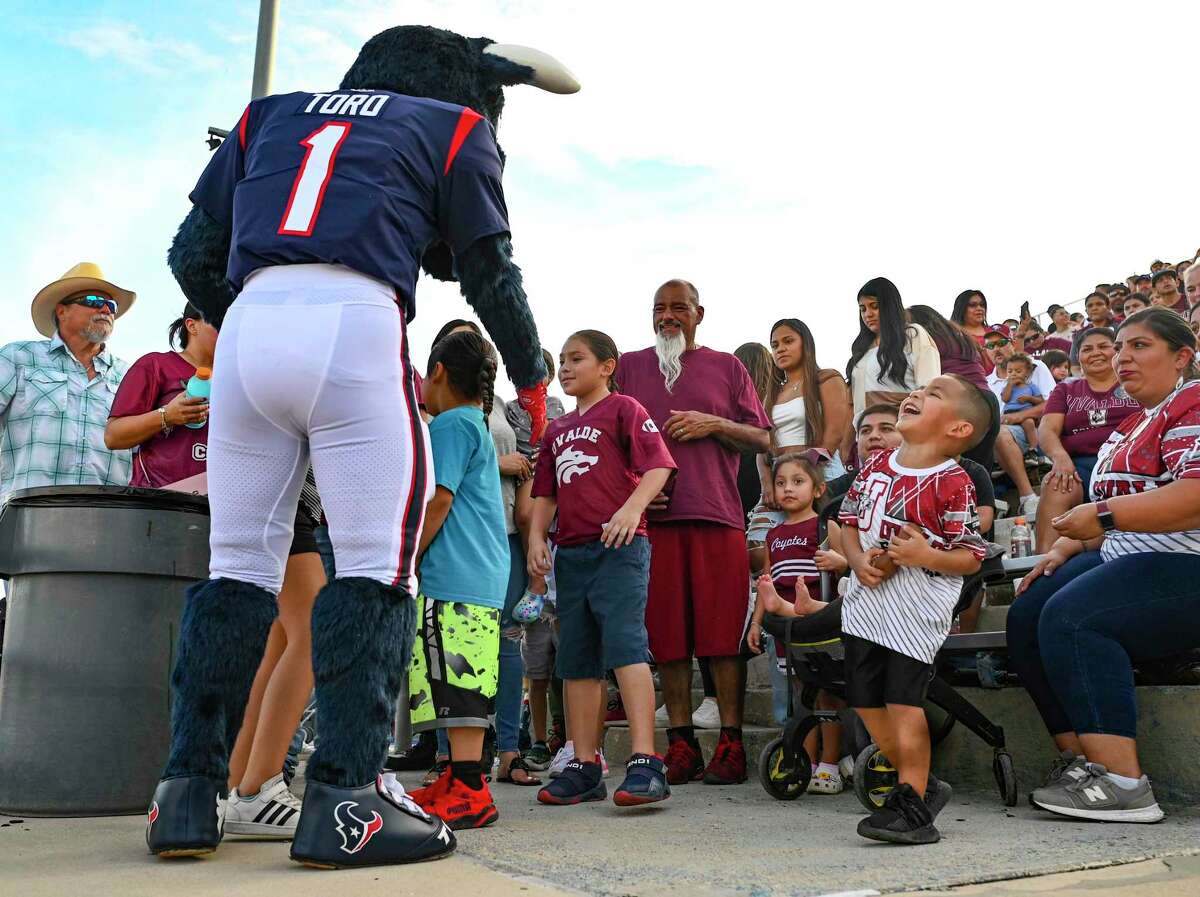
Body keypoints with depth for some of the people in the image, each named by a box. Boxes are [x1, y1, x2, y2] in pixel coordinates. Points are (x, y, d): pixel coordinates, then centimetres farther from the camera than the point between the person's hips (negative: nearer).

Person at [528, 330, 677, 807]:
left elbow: (659, 466, -8)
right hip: (571, 551, 7)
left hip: (619, 547, -7)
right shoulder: (557, 429, 23)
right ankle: (585, 767, 14)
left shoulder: (623, 409, 4)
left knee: (625, 644, -18)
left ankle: (645, 764, -19)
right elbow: (546, 492, 24)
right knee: (577, 659, 7)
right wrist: (536, 535, 7)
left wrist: (631, 508, -24)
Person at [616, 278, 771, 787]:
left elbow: (762, 440, 12)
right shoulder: (629, 367, 17)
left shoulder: (726, 367, 15)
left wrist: (715, 424, -4)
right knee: (668, 635, 2)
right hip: (652, 516, 1)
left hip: (717, 514, -1)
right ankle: (681, 746, 11)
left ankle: (731, 745, 5)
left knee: (724, 633, -3)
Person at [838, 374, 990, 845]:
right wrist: (859, 560, -3)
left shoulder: (953, 483, -10)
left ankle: (911, 804, 3)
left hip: (916, 610, -7)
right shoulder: (876, 466, 9)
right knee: (867, 703, 11)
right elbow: (849, 522, 16)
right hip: (867, 603, 7)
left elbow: (972, 558, -8)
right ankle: (923, 785, 29)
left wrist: (927, 555, -24)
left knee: (903, 700, -10)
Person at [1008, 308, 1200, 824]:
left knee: (1070, 617, -29)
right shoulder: (1132, 425, 24)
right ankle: (1080, 761, -6)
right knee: (1026, 617, -4)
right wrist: (1066, 548, 12)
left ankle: (1122, 785, -27)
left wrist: (1103, 514, -22)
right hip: (1121, 558, 10)